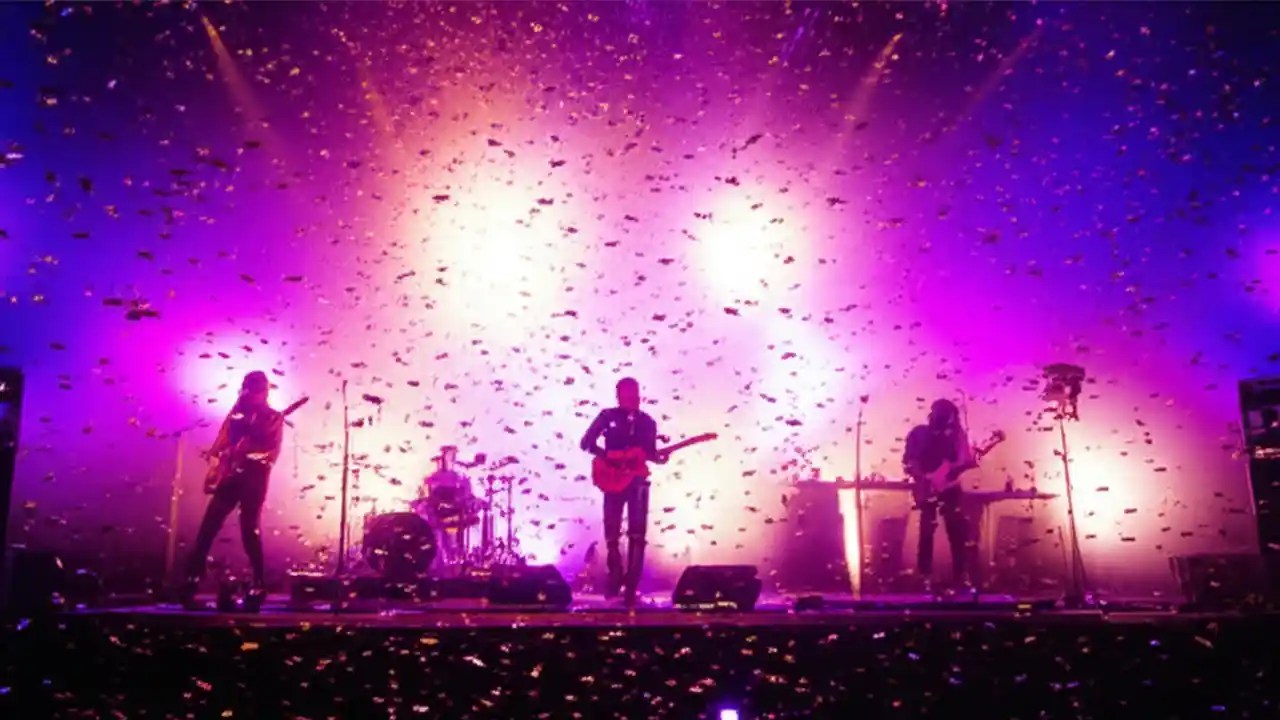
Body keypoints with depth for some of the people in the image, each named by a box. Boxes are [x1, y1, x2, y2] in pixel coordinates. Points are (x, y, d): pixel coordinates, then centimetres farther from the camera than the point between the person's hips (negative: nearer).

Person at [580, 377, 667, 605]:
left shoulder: (647, 422, 8)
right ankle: (615, 578, 21)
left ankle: (631, 585, 0)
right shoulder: (607, 416, 2)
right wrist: (608, 457, -11)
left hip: (638, 481, 1)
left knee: (637, 534, -5)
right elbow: (586, 442, 1)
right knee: (612, 532, 2)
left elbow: (650, 453, 12)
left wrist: (659, 458, -11)